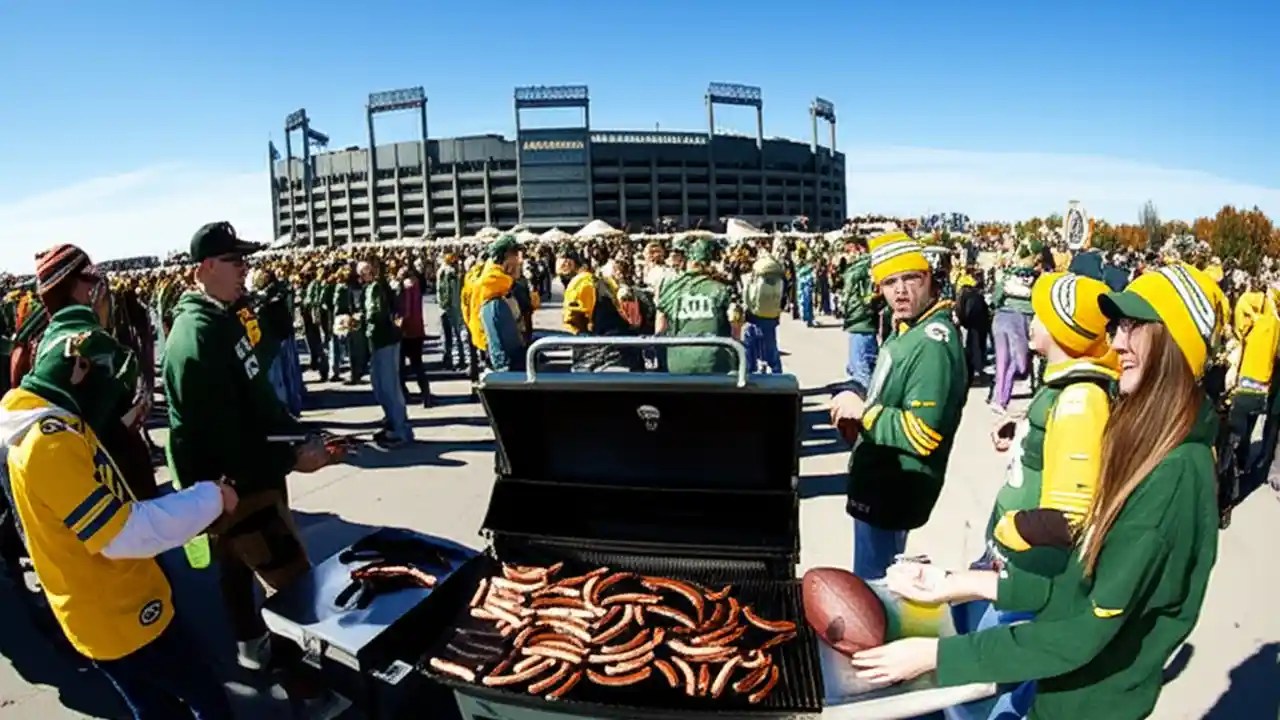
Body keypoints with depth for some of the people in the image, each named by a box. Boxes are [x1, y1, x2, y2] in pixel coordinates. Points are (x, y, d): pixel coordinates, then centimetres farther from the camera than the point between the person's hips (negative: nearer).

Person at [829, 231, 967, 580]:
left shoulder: (933, 342, -24)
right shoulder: (906, 330, 8)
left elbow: (922, 434, -30)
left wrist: (862, 411, -20)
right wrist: (856, 406, 2)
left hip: (894, 486, -10)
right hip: (881, 479, 10)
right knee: (879, 578, 26)